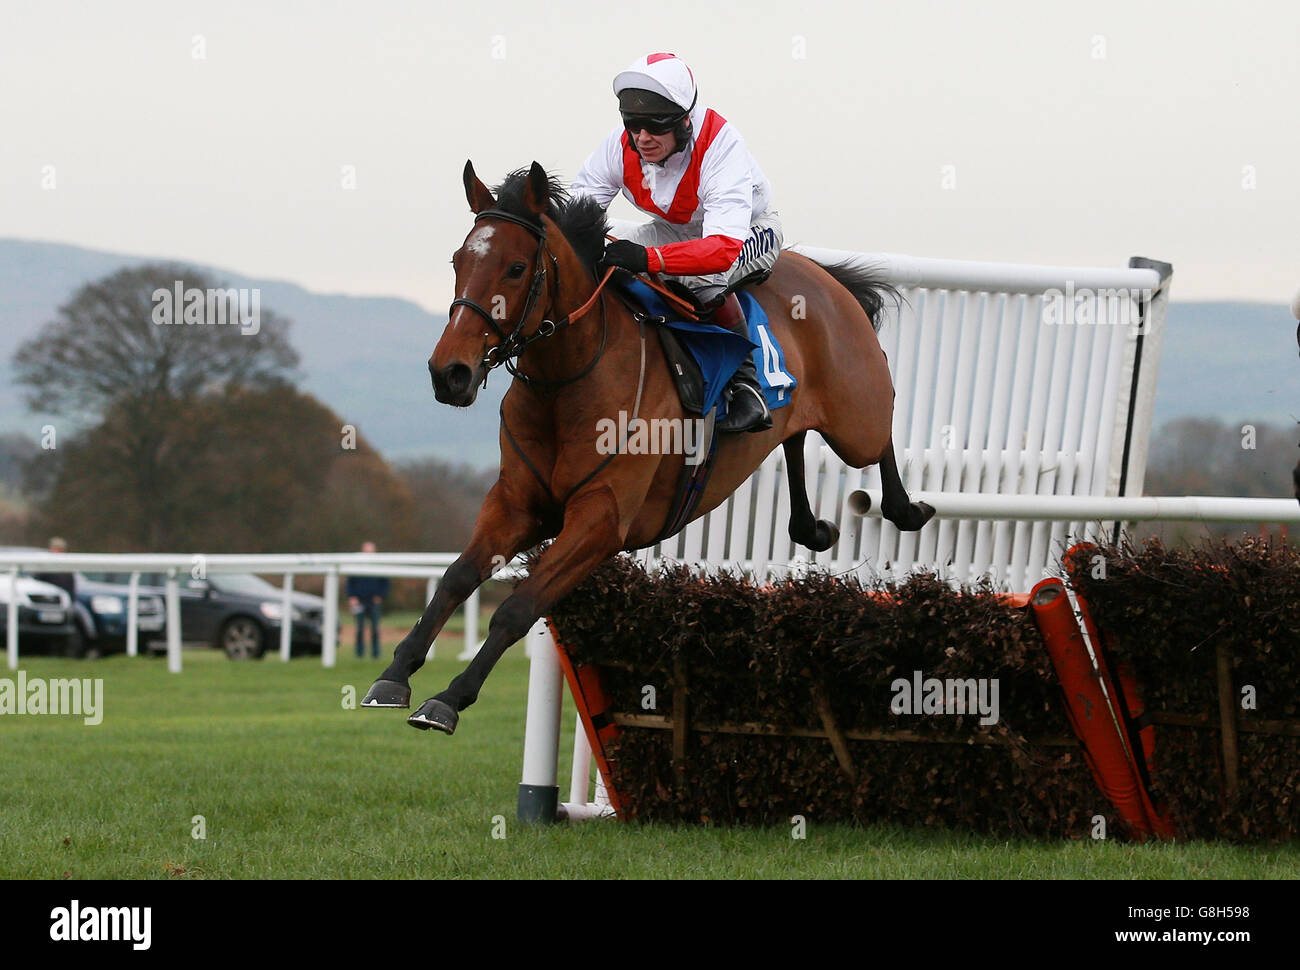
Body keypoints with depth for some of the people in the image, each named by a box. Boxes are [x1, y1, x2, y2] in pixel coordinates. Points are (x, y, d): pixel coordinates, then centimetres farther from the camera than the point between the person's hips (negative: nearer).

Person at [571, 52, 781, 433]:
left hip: (751, 231, -6)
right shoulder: (620, 145, -24)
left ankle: (746, 385, -25)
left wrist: (649, 257, -65)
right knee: (603, 263, -20)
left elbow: (724, 246, -50)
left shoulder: (721, 147, -38)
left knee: (702, 274, -39)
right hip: (676, 229, 6)